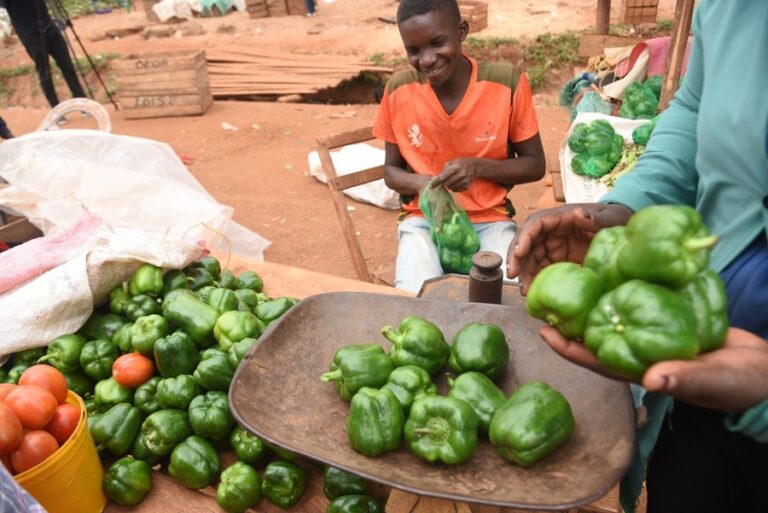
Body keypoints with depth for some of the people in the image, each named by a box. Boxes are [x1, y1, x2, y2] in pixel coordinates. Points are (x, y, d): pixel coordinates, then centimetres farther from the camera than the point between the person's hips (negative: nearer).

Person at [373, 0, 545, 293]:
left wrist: (478, 167, -19)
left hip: (490, 219, 0)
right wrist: (422, 184, -18)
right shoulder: (398, 90, -5)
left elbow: (535, 165, -1)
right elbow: (391, 170, 5)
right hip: (424, 218, 1)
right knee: (415, 301, -25)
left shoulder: (507, 83, -10)